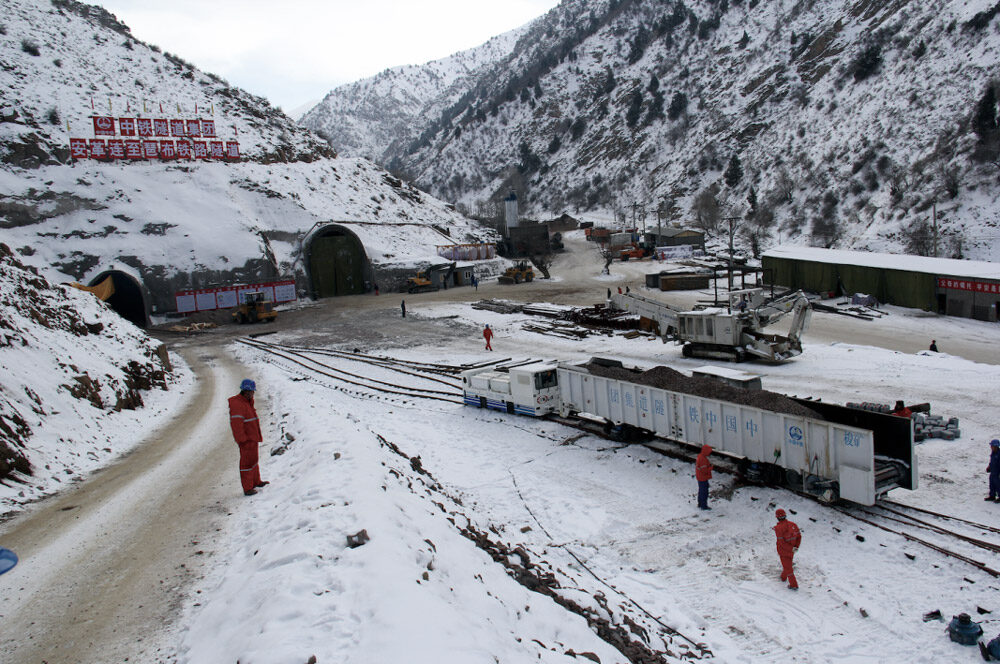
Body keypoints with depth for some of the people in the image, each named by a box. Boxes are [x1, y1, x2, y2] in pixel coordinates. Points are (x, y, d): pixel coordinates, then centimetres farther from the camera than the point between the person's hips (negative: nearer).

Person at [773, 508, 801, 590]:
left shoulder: (778, 528, -24)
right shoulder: (793, 524, -7)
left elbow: (781, 542, -25)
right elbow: (799, 536, -3)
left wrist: (791, 549, -18)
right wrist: (796, 547, -6)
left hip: (784, 551, -6)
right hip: (791, 550, 6)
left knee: (787, 567, 7)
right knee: (788, 564, 27)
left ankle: (794, 585, 13)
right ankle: (783, 577, 48)